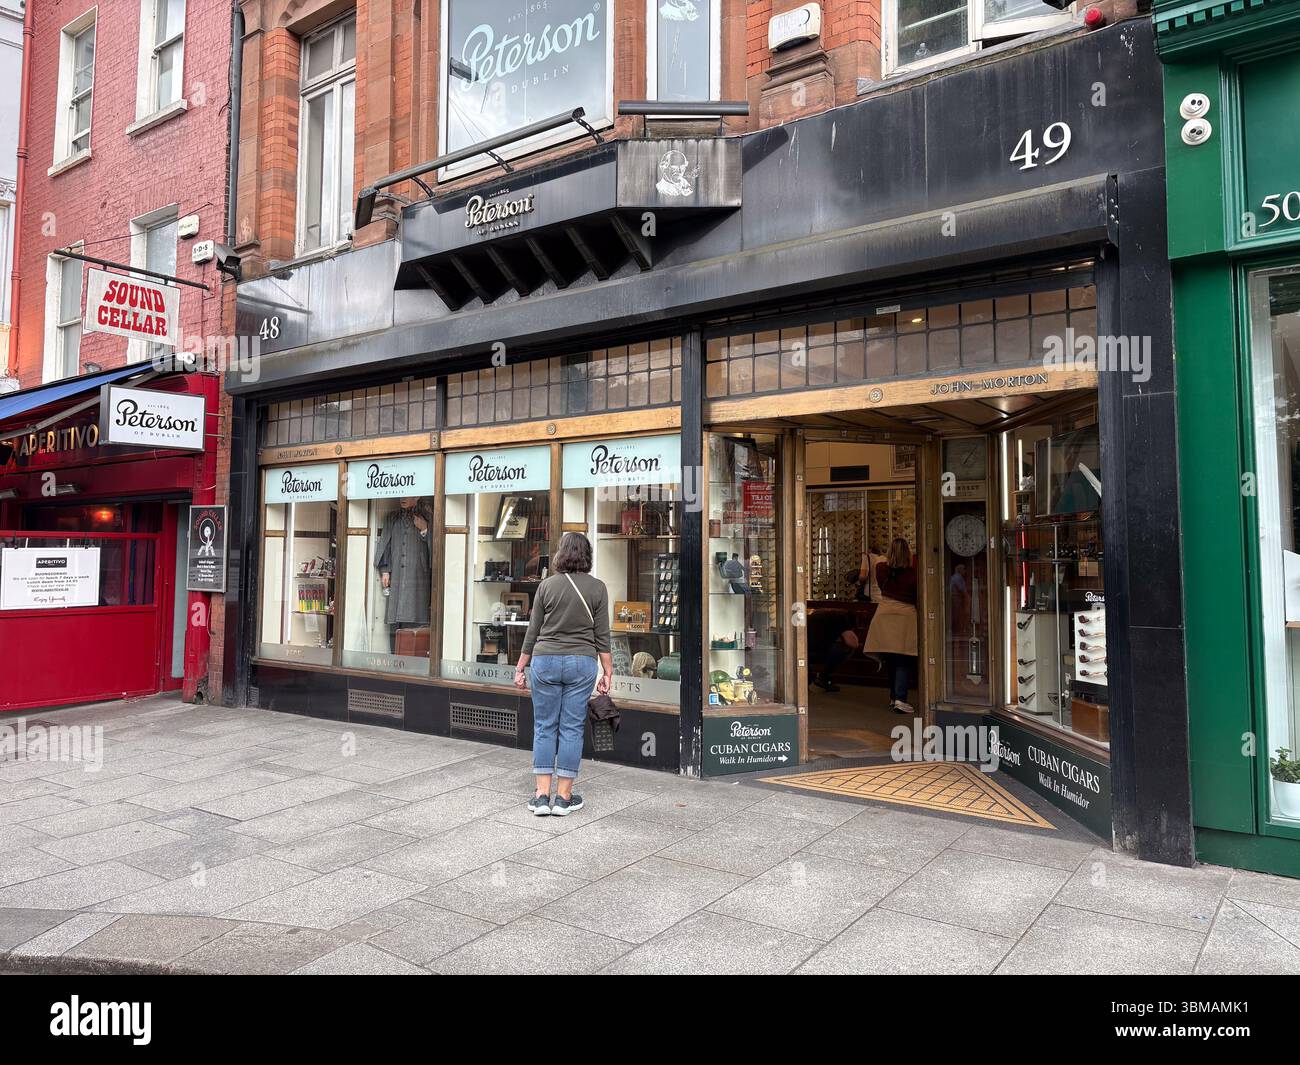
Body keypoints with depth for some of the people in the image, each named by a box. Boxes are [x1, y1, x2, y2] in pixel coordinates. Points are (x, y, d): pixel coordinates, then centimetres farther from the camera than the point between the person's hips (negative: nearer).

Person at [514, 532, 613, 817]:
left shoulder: (546, 585, 1)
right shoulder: (597, 588, 0)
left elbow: (533, 631, 4)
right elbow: (602, 636, 0)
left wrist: (520, 668, 12)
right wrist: (607, 672, 7)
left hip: (545, 660, 1)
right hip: (581, 663, 0)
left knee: (544, 727, 9)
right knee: (572, 728, 6)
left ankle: (542, 796, 11)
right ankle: (563, 798, 11)